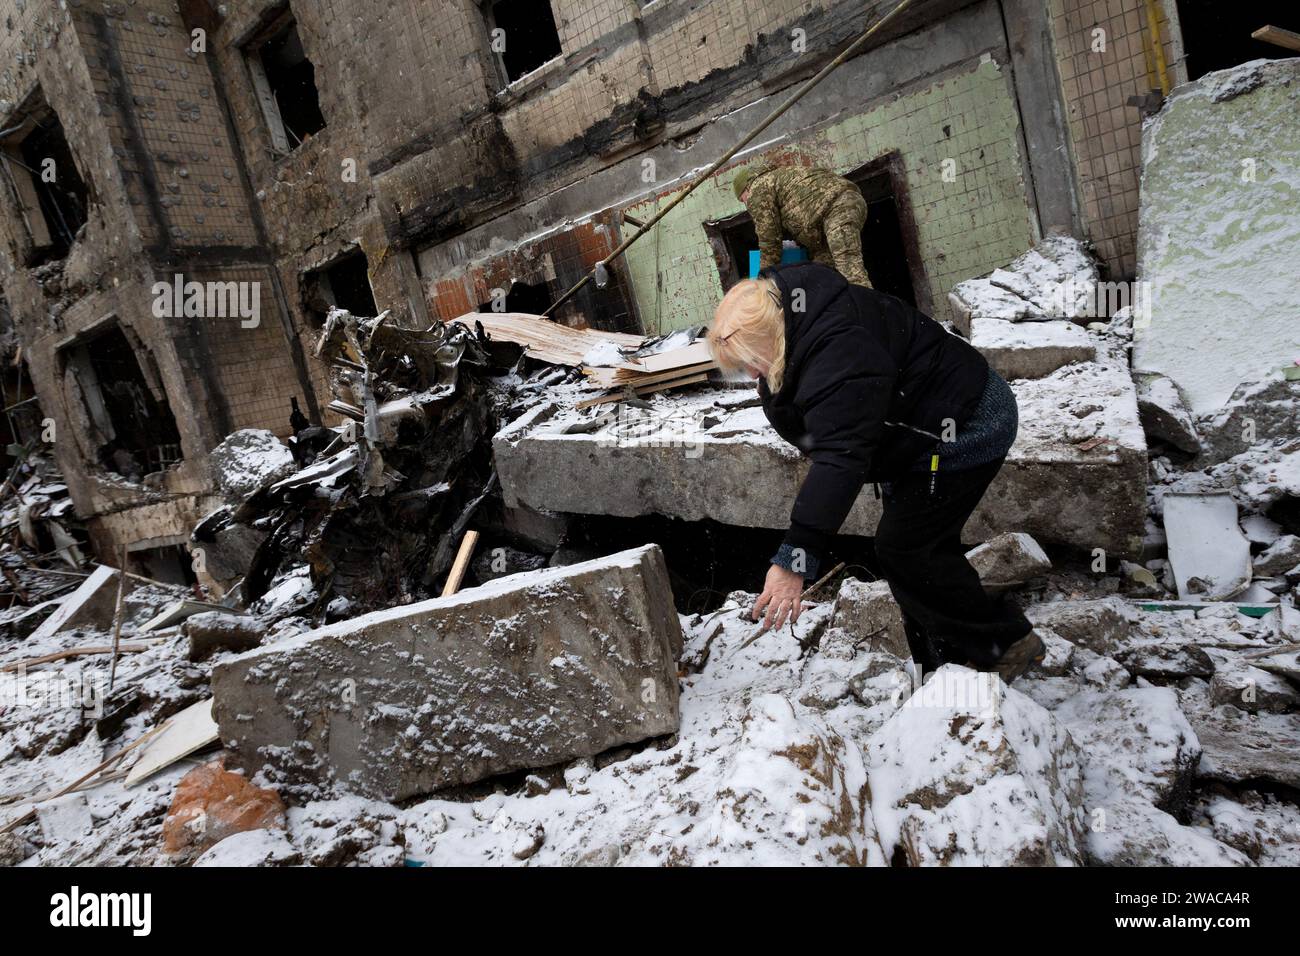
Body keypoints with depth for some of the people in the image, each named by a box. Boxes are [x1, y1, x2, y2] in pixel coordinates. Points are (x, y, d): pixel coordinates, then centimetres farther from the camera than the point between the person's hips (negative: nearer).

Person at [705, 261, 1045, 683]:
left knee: (902, 550, -9)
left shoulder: (838, 356, -36)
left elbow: (839, 460, -43)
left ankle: (1004, 642, 8)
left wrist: (795, 561, -45)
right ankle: (945, 665, 24)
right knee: (919, 546, 12)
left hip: (965, 432, -10)